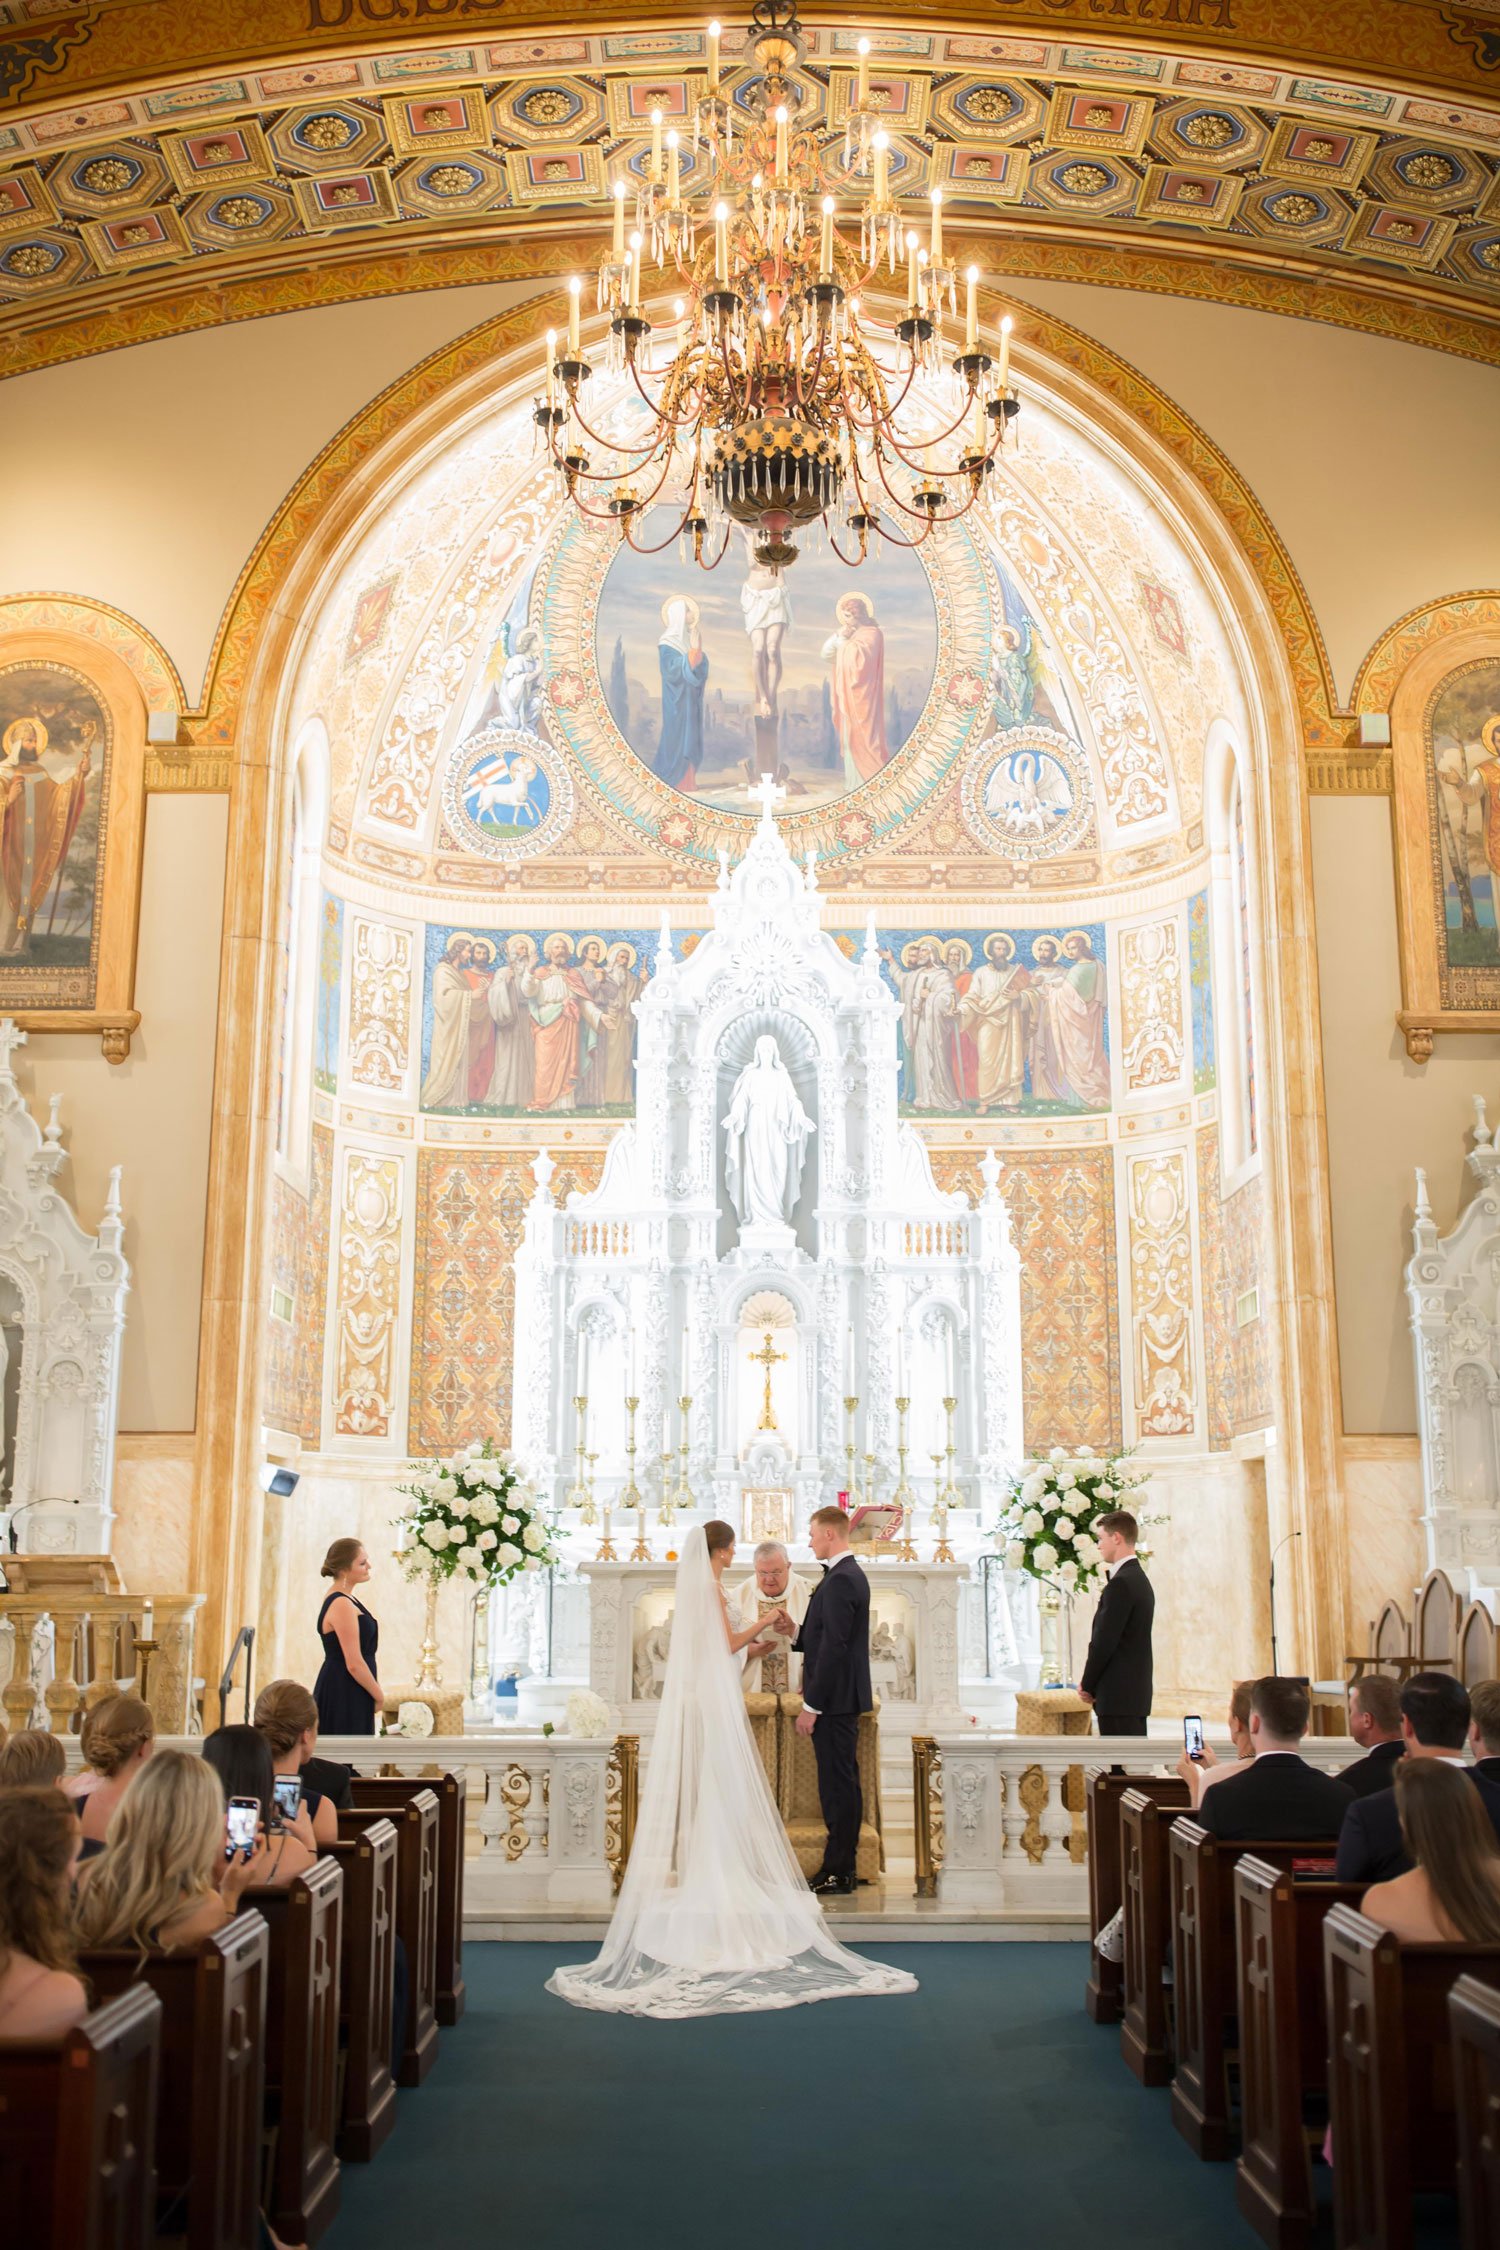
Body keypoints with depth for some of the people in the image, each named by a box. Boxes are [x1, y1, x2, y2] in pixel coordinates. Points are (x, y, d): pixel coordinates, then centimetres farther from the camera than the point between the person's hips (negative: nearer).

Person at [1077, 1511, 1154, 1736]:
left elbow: (1104, 1642, -18)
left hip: (1118, 1696, -10)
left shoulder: (1121, 1584, -17)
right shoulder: (1139, 1578, 15)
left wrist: (1088, 1686, -5)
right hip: (1137, 1693, 10)